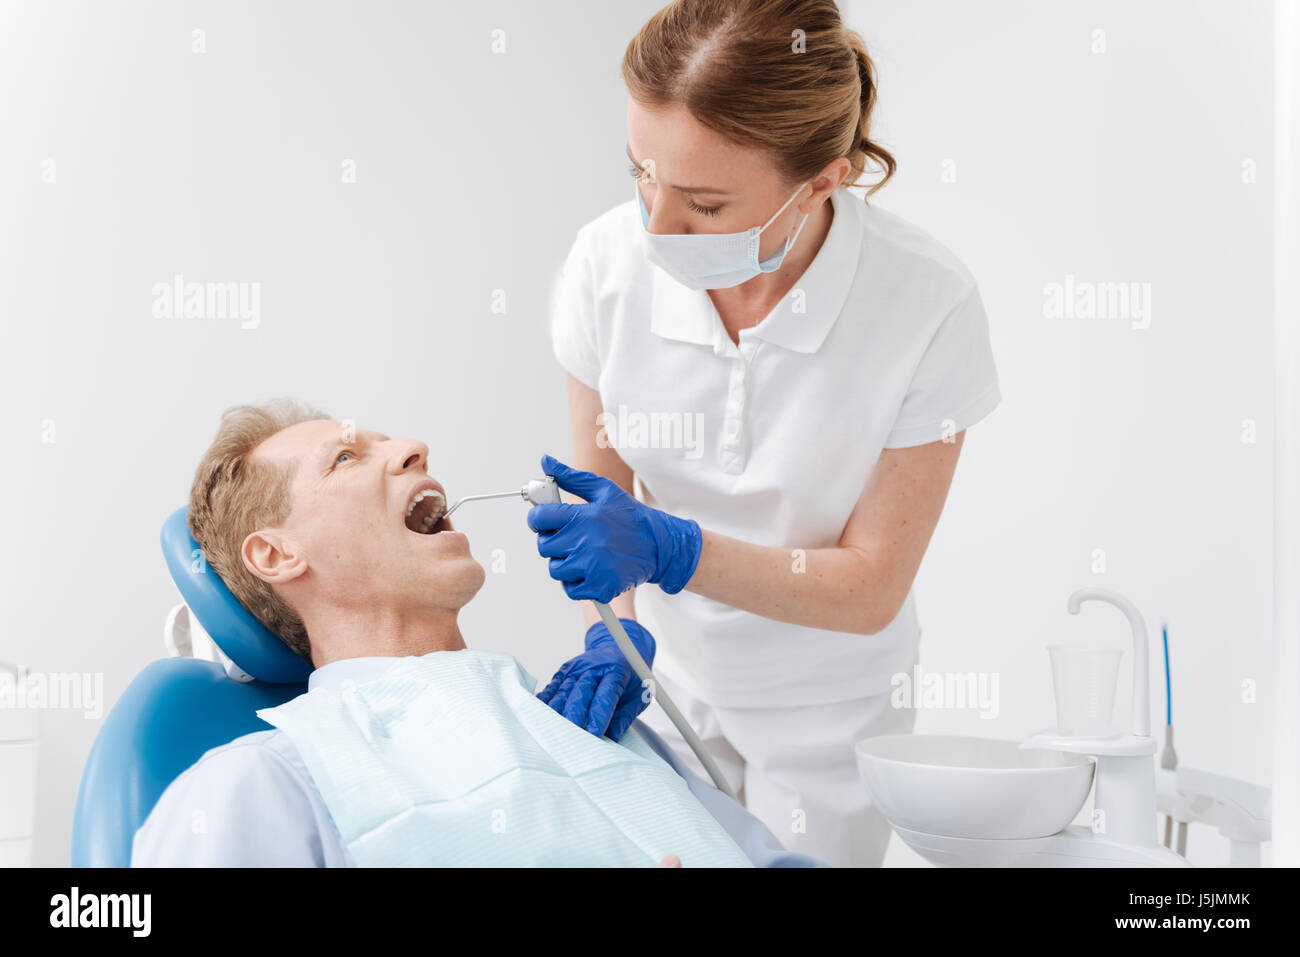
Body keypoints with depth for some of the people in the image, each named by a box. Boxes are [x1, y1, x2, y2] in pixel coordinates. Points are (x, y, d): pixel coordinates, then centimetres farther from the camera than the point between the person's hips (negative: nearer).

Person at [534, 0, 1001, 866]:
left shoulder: (927, 301, -26)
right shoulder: (608, 261, -19)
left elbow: (869, 588, -19)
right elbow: (599, 501, -5)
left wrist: (670, 551, -31)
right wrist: (614, 635, -24)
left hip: (827, 708, -1)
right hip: (662, 686, 2)